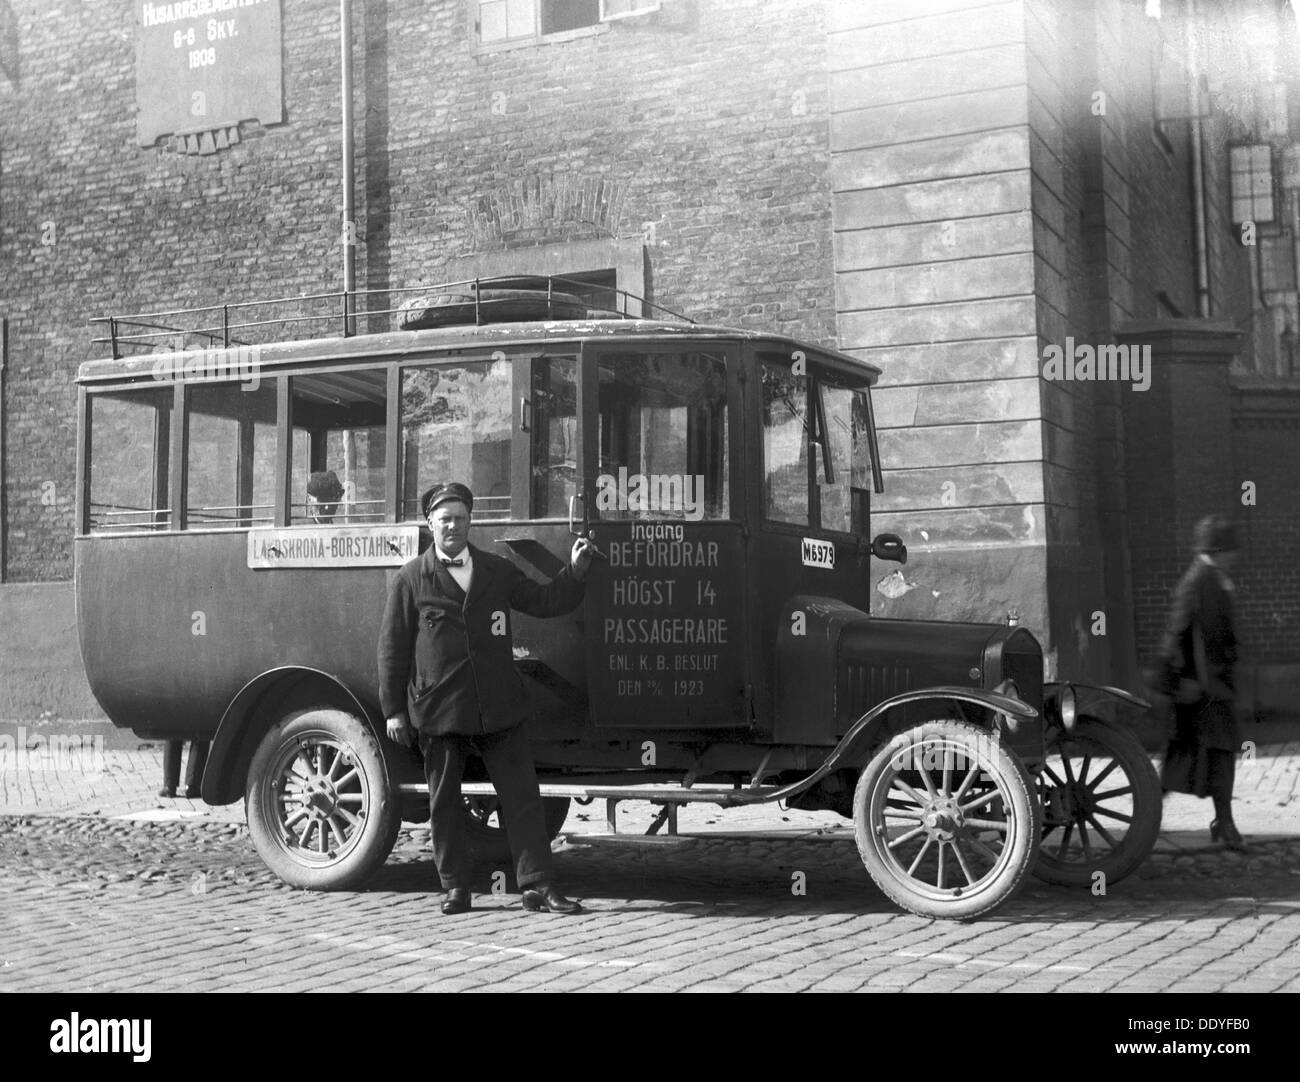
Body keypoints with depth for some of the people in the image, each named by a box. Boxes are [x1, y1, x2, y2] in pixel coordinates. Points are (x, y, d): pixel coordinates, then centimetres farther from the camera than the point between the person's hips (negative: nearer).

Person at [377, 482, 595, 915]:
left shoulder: (498, 571, 10)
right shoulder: (411, 580, 1)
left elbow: (542, 602, 12)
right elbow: (392, 647, 1)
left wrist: (575, 572, -5)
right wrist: (394, 710, -1)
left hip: (499, 708, 2)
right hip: (437, 712, -2)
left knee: (521, 796, 0)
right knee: (444, 804, 7)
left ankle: (537, 885, 5)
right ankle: (455, 888, 20)